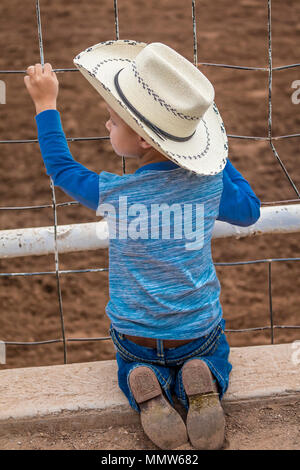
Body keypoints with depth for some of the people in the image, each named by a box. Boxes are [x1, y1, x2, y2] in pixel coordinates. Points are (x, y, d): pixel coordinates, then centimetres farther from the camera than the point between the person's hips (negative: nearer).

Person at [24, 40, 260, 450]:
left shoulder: (111, 194, -22)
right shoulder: (210, 183, -17)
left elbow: (61, 167, 0)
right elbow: (249, 211, 5)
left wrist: (46, 104, 9)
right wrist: (220, 160, 10)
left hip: (135, 335, 0)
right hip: (199, 332, 1)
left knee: (131, 364, 32)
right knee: (214, 355, 32)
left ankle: (149, 390, -4)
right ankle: (201, 385, -3)